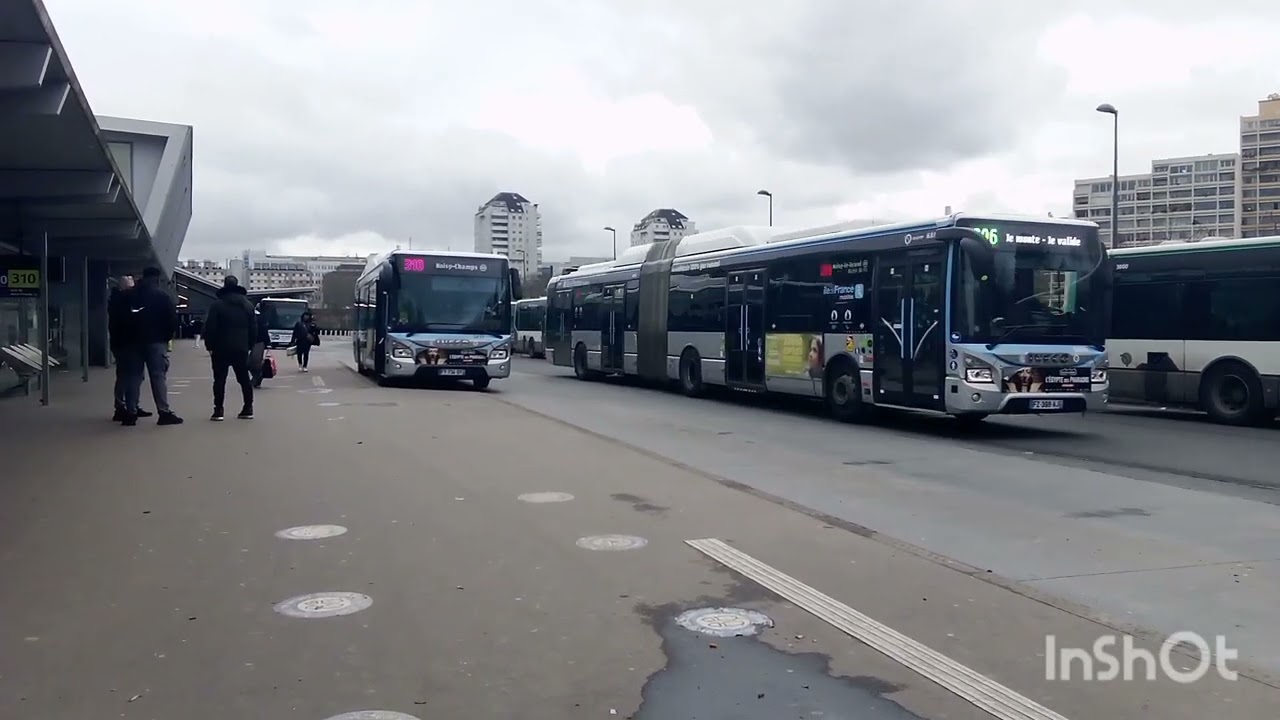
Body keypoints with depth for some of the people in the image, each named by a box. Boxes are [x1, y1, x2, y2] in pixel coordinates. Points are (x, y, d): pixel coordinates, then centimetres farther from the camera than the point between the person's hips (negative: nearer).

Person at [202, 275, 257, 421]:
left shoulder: (217, 305, -6)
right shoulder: (248, 305, 8)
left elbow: (210, 328, -8)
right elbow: (254, 328, 9)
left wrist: (209, 345, 1)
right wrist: (249, 345, 13)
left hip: (221, 348, -3)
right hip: (241, 348, 3)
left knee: (219, 379, 1)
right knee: (244, 378, 10)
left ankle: (218, 410, -2)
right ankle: (248, 409, 9)